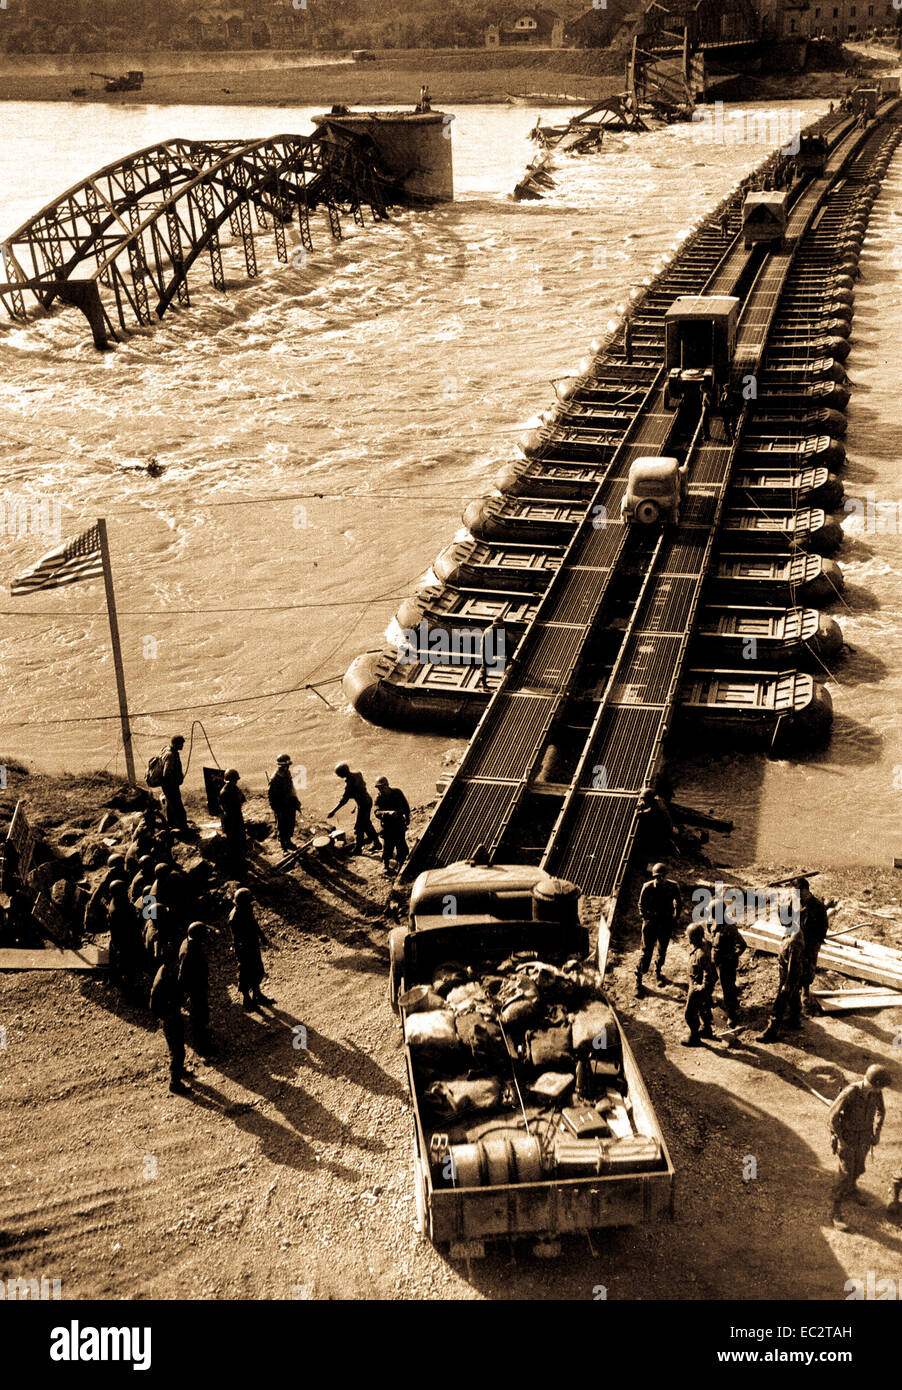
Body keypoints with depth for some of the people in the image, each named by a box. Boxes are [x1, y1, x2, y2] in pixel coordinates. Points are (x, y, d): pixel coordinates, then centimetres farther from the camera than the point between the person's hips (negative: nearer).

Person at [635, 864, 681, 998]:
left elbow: (678, 902, 7)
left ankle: (658, 972, 44)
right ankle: (638, 981, 6)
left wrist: (675, 919, 3)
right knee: (646, 952, -4)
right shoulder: (648, 887, -14)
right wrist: (645, 918, -11)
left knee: (662, 951, 18)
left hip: (666, 924, 2)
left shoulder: (672, 887, -11)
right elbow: (641, 905, 0)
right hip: (651, 924, -2)